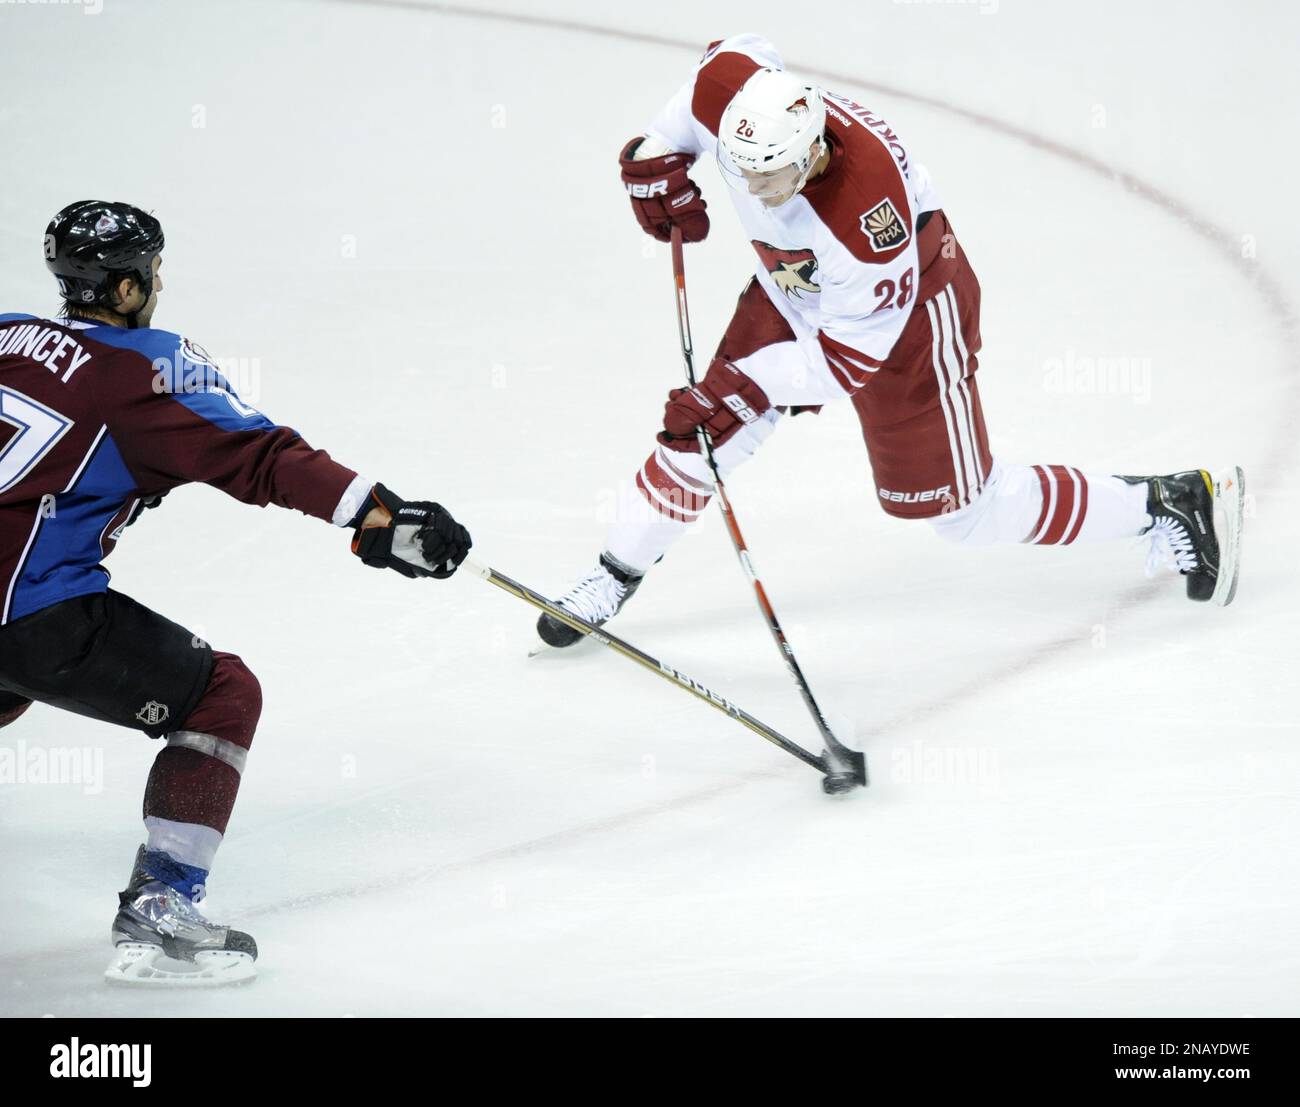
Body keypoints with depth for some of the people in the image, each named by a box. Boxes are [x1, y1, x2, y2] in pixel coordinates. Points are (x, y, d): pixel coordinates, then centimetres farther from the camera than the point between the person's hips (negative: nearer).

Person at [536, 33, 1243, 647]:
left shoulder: (867, 216, -43)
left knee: (961, 508, 1)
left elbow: (847, 357, -32)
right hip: (792, 291, 6)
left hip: (904, 316, -6)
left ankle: (1168, 504, 13)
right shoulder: (729, 93, -28)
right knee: (704, 428, -1)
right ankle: (616, 575, 21)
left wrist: (741, 391, -36)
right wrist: (656, 157, -6)